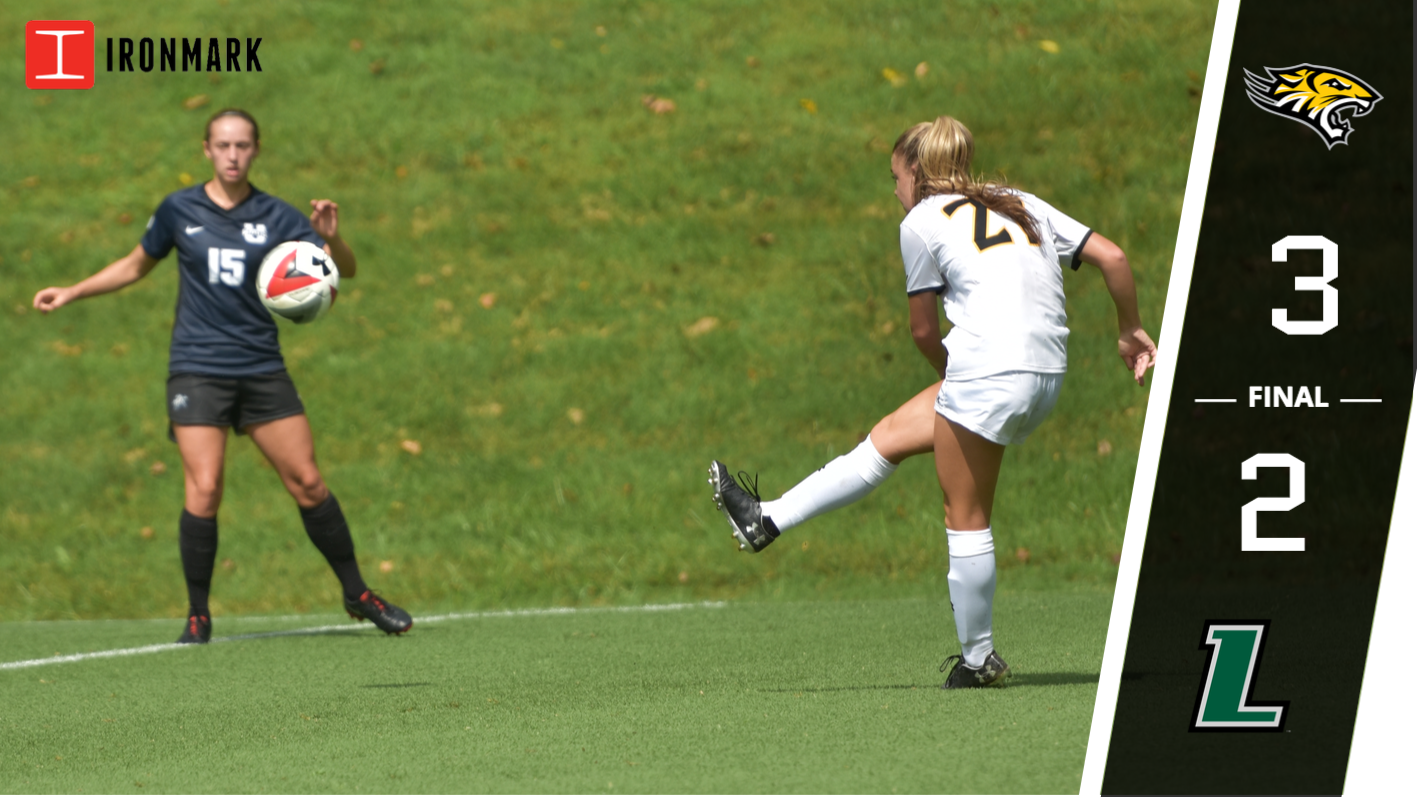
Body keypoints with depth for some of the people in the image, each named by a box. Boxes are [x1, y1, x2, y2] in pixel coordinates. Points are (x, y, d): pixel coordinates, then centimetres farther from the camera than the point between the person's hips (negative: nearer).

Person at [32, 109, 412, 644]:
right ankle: (198, 616, -4)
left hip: (261, 368, 1)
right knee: (204, 489, -15)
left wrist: (331, 239, -25)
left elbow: (345, 270, -4)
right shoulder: (179, 210, 4)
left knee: (307, 483, -1)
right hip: (197, 371, -1)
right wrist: (72, 293, 13)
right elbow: (137, 265, 20)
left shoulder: (274, 217, 2)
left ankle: (359, 597, 13)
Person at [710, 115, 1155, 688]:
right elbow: (1113, 258, 15)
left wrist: (952, 374, 28)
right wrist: (1130, 331, 27)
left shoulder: (922, 222, 5)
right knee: (890, 437, 16)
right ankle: (766, 520, 22)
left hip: (987, 370, -7)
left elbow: (923, 329, 10)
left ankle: (979, 658, 8)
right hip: (1046, 377, 7)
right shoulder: (1022, 205, 22)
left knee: (966, 517, 4)